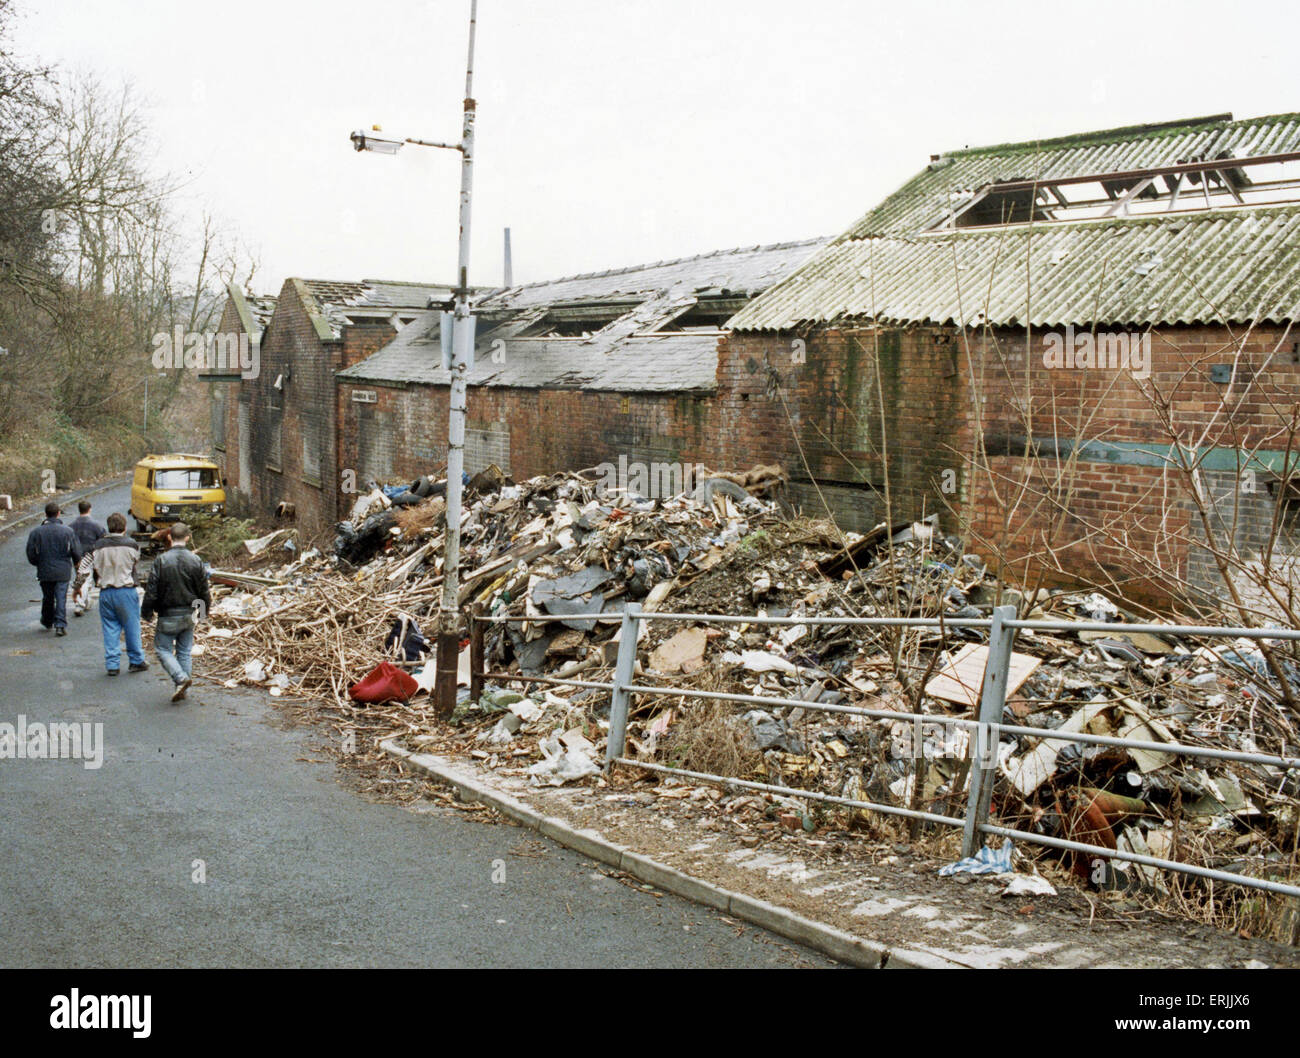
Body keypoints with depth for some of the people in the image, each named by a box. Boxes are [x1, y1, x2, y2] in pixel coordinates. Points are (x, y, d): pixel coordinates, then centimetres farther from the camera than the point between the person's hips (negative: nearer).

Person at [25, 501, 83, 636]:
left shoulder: (35, 532, -4)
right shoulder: (67, 531, -7)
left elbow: (31, 555, -1)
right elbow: (76, 553, -3)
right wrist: (75, 563, 18)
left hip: (44, 573, 2)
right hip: (63, 572, -2)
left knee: (47, 598, 18)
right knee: (61, 598, 0)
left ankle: (47, 622, 34)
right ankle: (60, 625, -10)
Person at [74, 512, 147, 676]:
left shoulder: (97, 546, 0)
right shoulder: (131, 545, -6)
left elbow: (84, 569, 1)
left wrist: (77, 587, 14)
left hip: (106, 593, 2)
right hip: (127, 591, -2)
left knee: (110, 629, 8)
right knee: (132, 627, 9)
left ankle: (112, 665, 8)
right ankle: (136, 661, 16)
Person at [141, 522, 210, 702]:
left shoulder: (161, 560, -13)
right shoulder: (196, 560, -3)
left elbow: (152, 590, -10)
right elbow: (204, 590, 5)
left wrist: (146, 612, 1)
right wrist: (204, 609, 21)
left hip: (168, 615, -4)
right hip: (189, 614, 4)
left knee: (163, 648, 8)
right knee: (184, 651, 13)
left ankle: (181, 678, -12)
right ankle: (182, 689, 14)